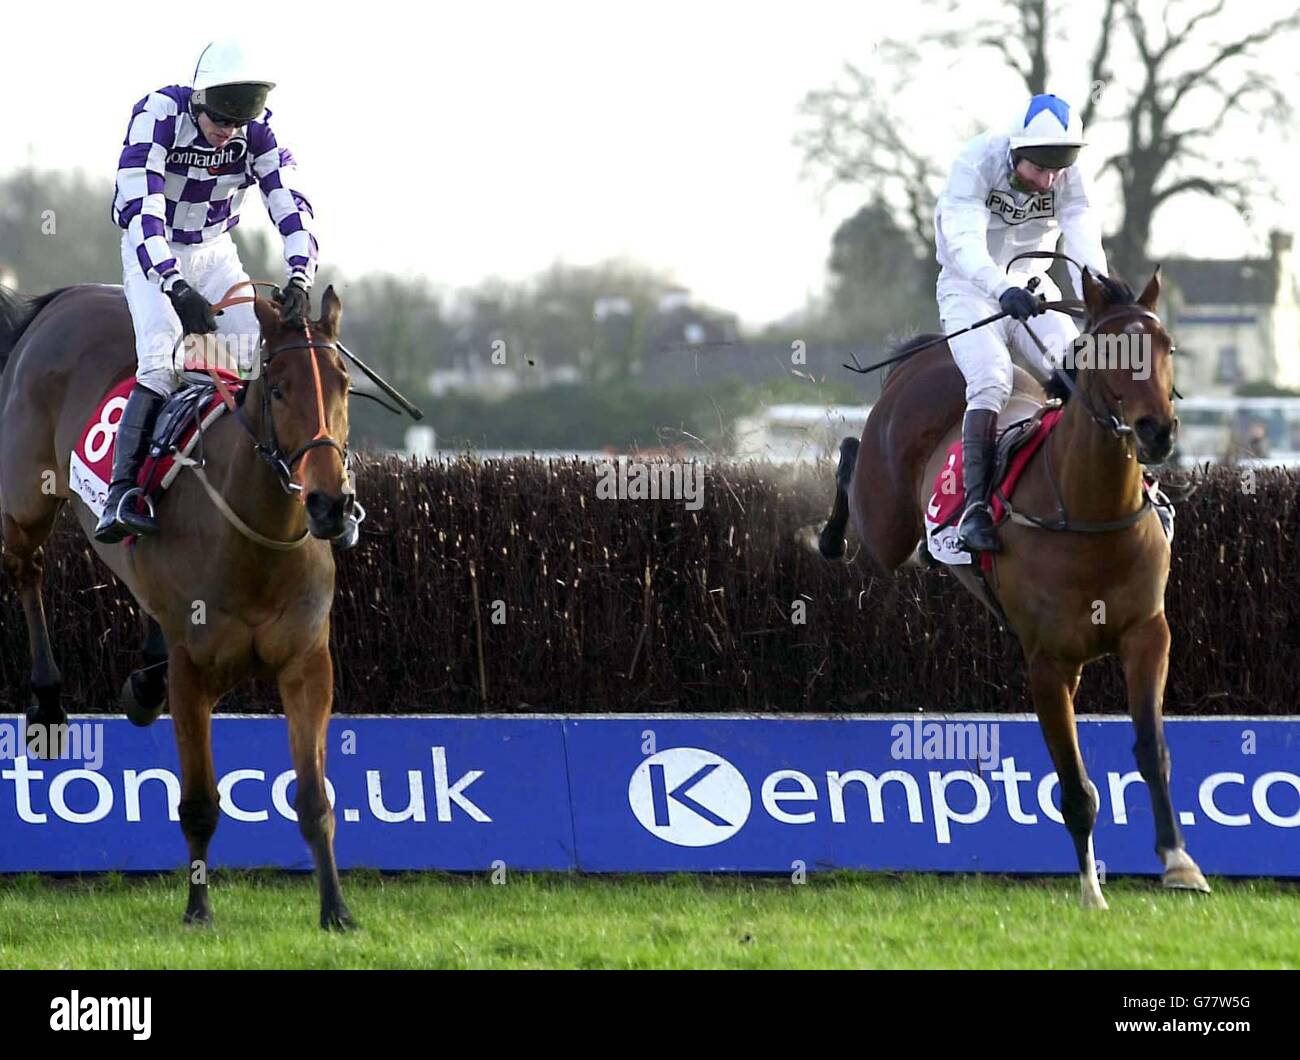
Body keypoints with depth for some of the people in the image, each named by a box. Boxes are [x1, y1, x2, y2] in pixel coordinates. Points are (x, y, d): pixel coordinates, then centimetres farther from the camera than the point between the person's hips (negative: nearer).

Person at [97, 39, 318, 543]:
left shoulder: (257, 131, -14)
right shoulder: (158, 115, -27)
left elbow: (291, 205, -20)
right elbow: (141, 211, -35)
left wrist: (300, 278, -38)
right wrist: (177, 289, -47)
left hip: (214, 253, 4)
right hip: (153, 254, -4)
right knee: (163, 360, -27)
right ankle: (121, 496, -32)